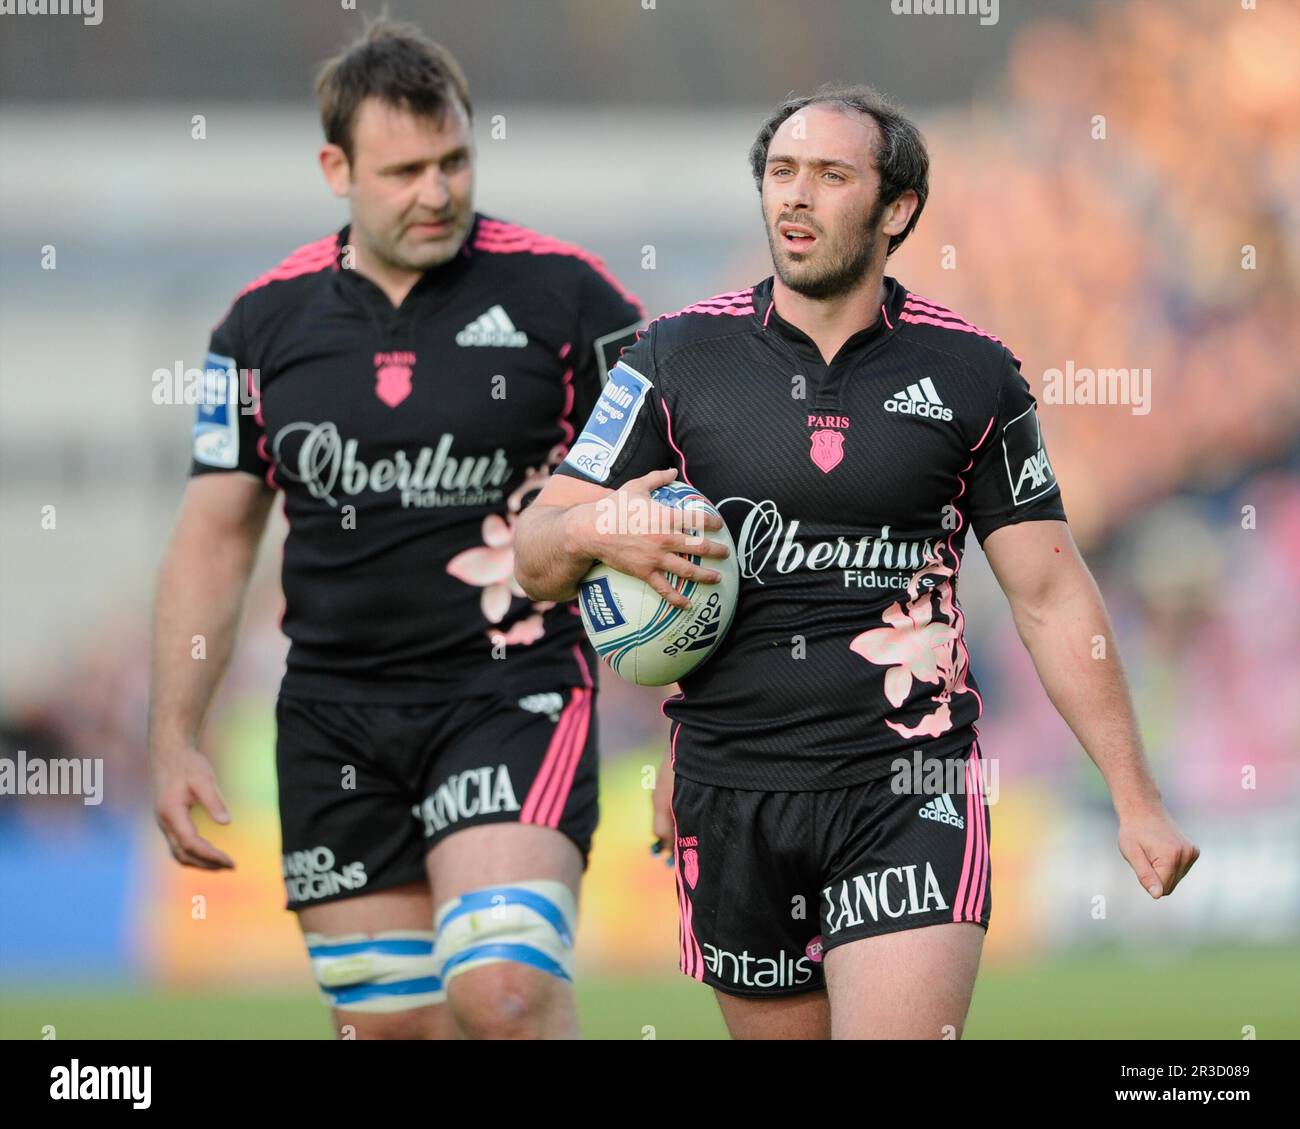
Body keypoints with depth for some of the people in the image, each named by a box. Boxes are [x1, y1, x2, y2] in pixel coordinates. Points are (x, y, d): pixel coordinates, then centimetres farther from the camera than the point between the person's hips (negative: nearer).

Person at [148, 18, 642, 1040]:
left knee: (502, 991, -23)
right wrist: (174, 741, 7)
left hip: (514, 695, -4)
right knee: (388, 1023, 5)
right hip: (334, 716, 4)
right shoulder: (267, 322, 6)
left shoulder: (563, 293, -4)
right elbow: (215, 537, 13)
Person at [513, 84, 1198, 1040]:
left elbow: (1053, 598, 6)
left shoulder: (971, 374, 3)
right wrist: (592, 530, -20)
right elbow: (534, 558, 5)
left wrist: (1137, 799, 2)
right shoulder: (678, 358, 4)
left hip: (911, 790, -2)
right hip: (731, 792, 2)